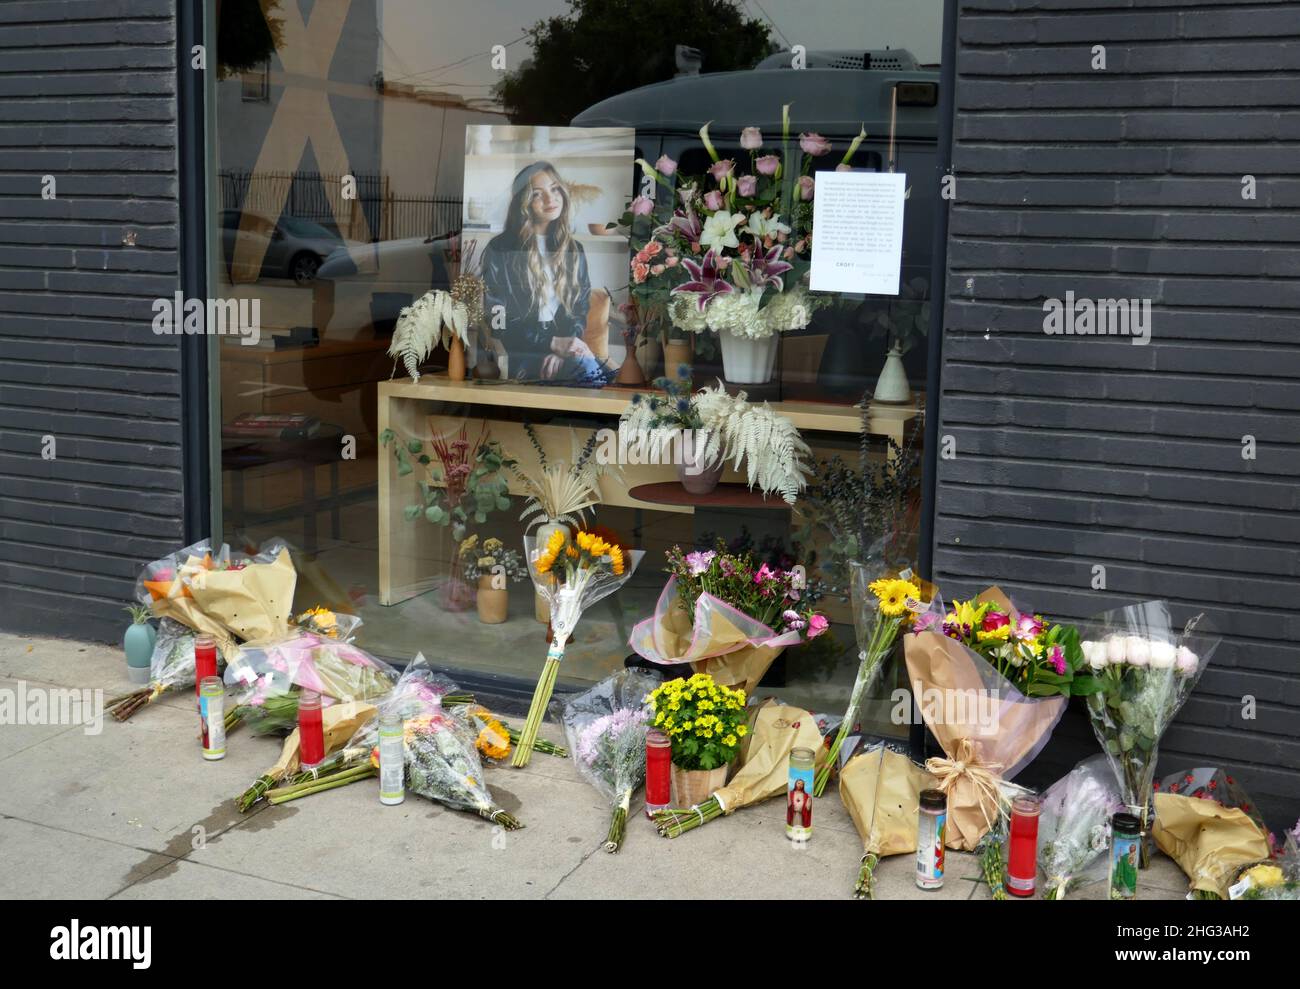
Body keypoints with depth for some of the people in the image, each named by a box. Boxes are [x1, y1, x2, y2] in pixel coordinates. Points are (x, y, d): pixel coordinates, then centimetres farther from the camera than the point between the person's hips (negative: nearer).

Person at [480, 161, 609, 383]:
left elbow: (580, 310, 14)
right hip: (519, 352, -4)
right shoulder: (500, 249, 1)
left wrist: (562, 349, -9)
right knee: (586, 368, -35)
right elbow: (496, 320, -4)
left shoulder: (574, 250, 17)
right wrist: (553, 343, -15)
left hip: (565, 346, 4)